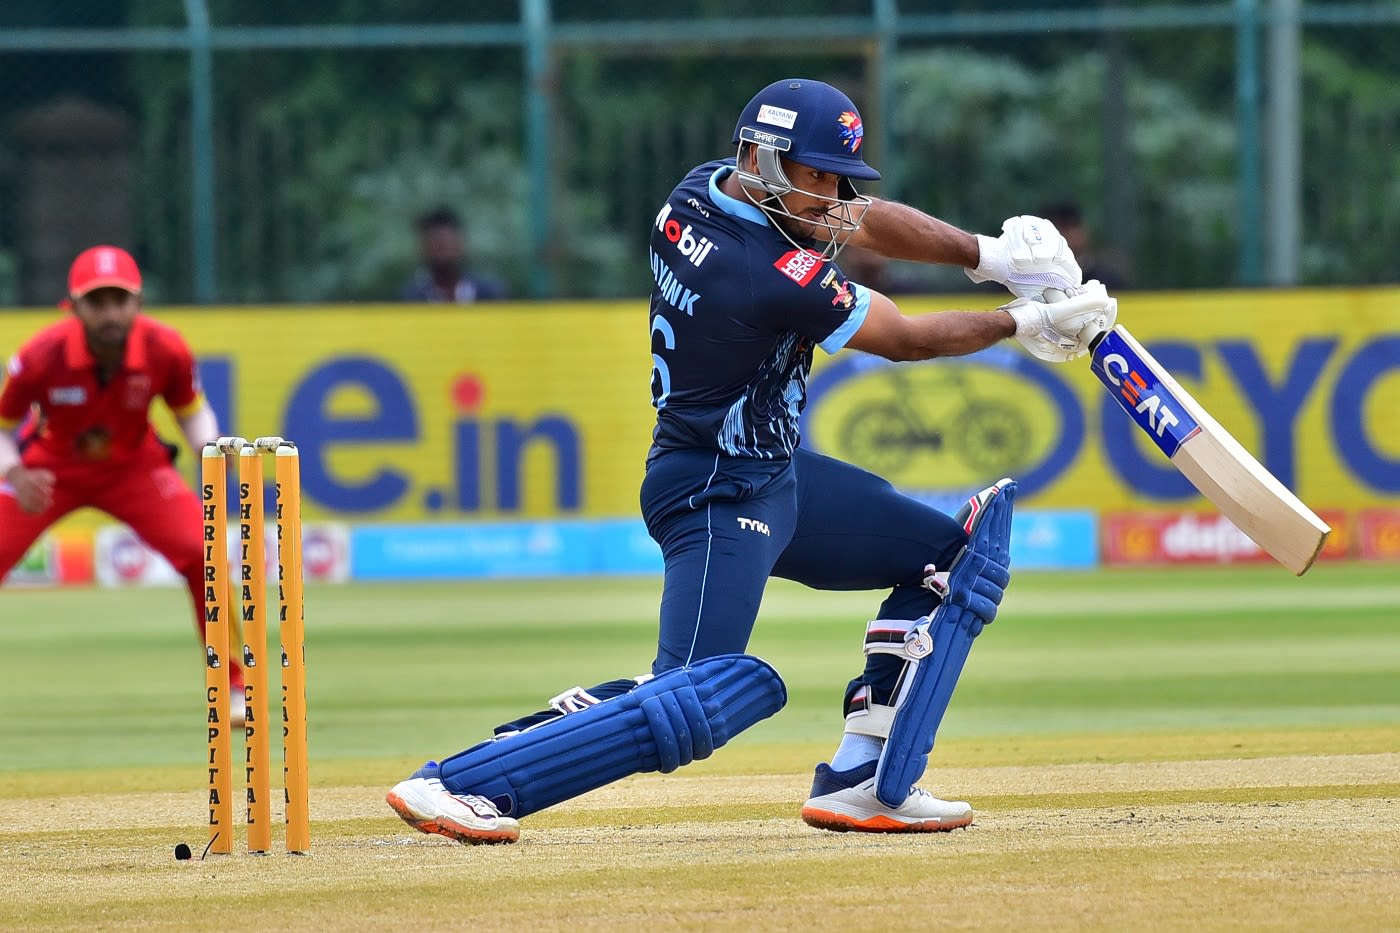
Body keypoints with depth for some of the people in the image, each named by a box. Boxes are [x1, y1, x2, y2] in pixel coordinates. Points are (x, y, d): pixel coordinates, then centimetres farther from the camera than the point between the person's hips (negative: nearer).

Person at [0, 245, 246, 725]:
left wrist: (207, 445, -26)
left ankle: (233, 689, 0)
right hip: (50, 468, -1)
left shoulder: (165, 349, -25)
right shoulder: (40, 357, -30)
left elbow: (190, 409, -4)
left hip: (135, 468, 1)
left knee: (202, 556, -16)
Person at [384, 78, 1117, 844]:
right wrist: (1022, 324, 1)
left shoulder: (699, 192, -1)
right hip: (720, 497, -11)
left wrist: (988, 254, -3)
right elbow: (904, 339, -11)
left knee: (957, 552, 14)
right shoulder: (777, 277, -26)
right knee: (703, 694, -24)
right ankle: (454, 782, -22)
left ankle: (862, 783, 9)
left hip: (775, 473, 11)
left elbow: (870, 221, 8)